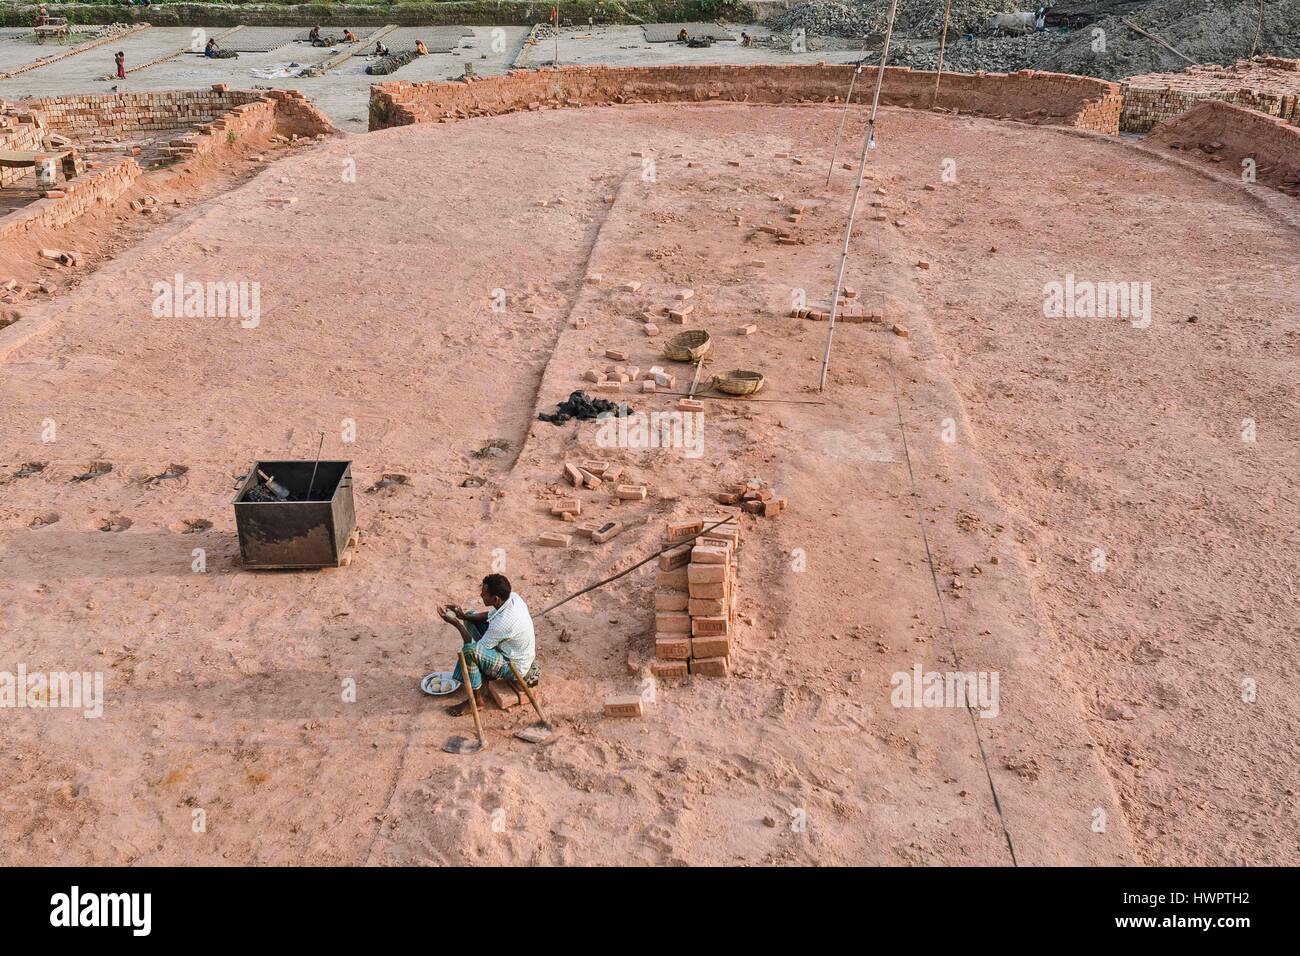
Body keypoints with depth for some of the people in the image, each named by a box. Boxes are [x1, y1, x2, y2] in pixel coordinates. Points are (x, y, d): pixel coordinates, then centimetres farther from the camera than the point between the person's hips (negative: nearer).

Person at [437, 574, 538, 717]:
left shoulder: (502, 622, -36)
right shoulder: (512, 597, -13)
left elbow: (475, 648, -24)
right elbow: (489, 615, 7)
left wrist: (456, 623, -20)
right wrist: (464, 616, -7)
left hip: (515, 668, -9)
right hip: (509, 649, 9)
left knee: (469, 650, -33)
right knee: (471, 616, 11)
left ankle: (476, 700, -12)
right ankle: (486, 671, 18)